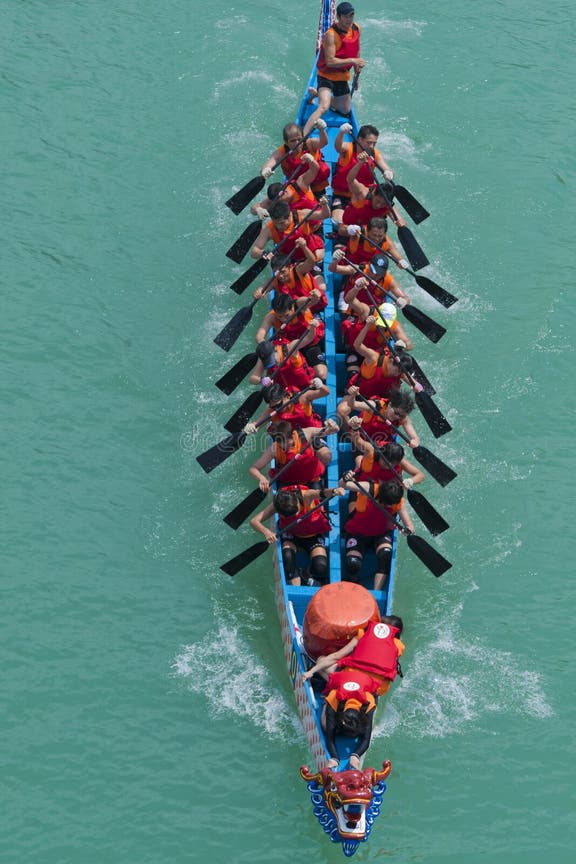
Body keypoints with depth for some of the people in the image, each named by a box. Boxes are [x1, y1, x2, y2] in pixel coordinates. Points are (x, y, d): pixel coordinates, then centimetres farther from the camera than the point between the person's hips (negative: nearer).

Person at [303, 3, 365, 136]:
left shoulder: (356, 29, -2)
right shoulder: (331, 35, -26)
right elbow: (330, 61, -32)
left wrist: (357, 70, 16)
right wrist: (352, 60, -31)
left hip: (342, 76, 8)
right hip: (327, 76, -8)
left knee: (345, 110, 23)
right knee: (323, 107, -29)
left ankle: (317, 95, 42)